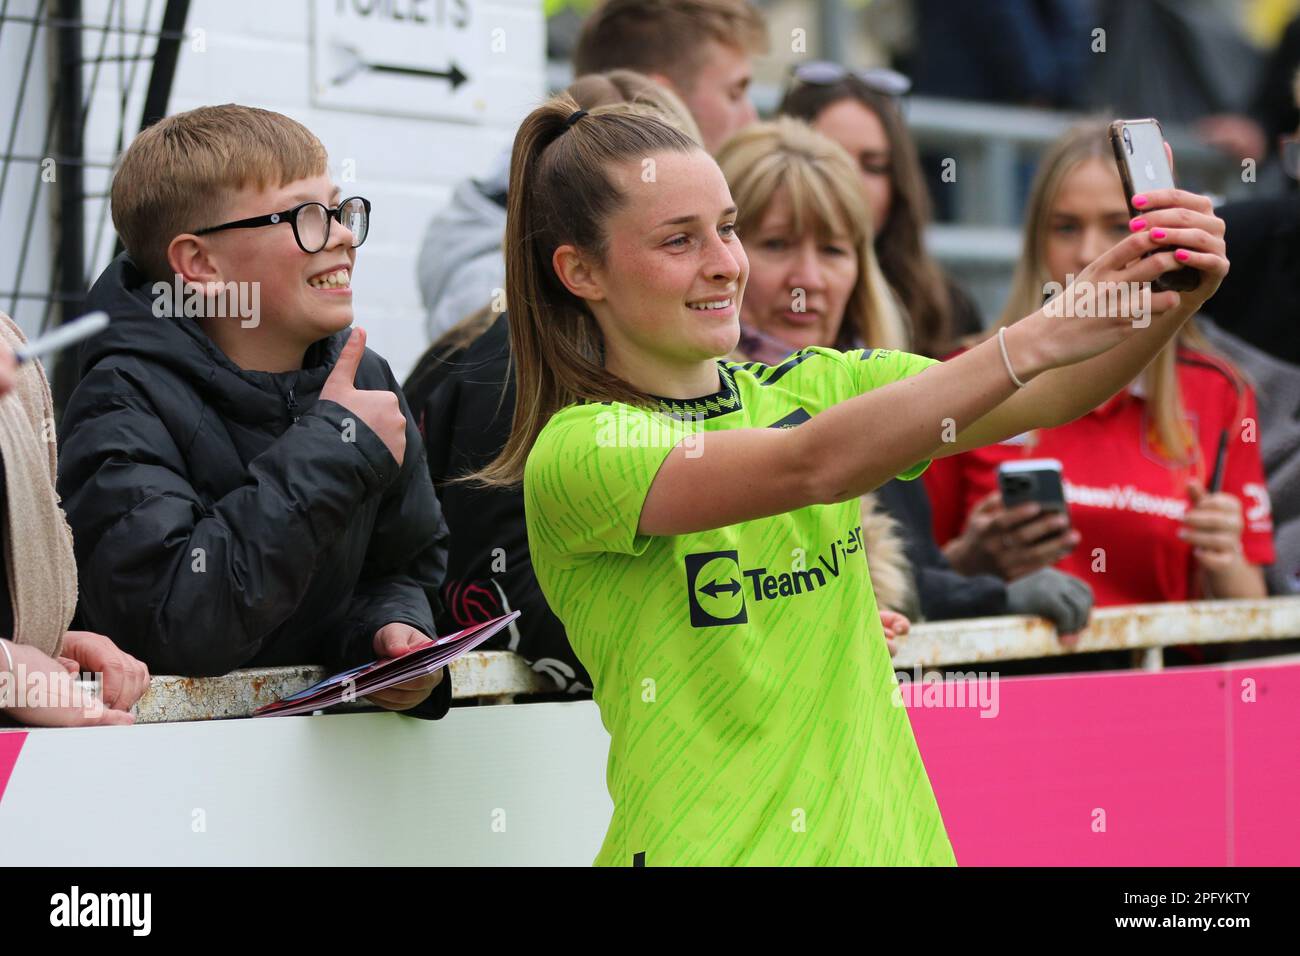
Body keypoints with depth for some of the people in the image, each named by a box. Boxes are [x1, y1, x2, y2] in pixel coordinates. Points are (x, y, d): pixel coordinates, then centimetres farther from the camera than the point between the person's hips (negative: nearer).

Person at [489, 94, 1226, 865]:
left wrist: (1168, 306, -23)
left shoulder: (814, 389, 7)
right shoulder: (576, 451, -12)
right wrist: (1038, 338, -33)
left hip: (889, 836, 5)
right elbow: (811, 468, -26)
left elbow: (1041, 398, -5)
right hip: (709, 846, -5)